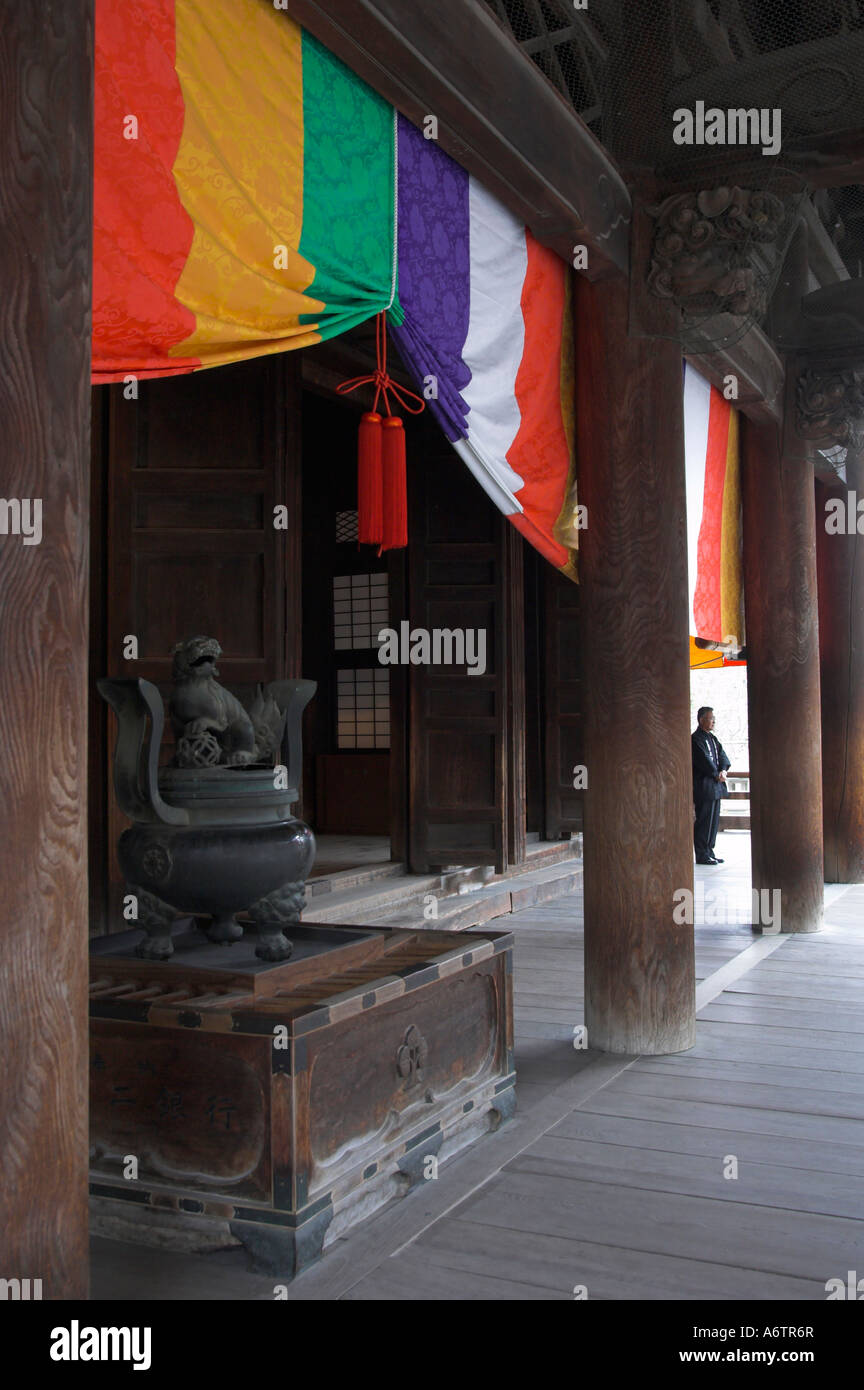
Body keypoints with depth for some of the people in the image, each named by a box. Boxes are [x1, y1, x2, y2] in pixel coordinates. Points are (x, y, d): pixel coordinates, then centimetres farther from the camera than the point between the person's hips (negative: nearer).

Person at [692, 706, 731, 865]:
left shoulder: (712, 738, 17)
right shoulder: (696, 739, -10)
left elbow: (722, 756, 8)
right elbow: (704, 761, -17)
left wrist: (723, 770, -10)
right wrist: (717, 774, -11)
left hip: (716, 786, 9)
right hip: (703, 785, -9)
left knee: (713, 820, 12)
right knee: (703, 821, -6)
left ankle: (709, 852, 19)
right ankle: (702, 855, -1)